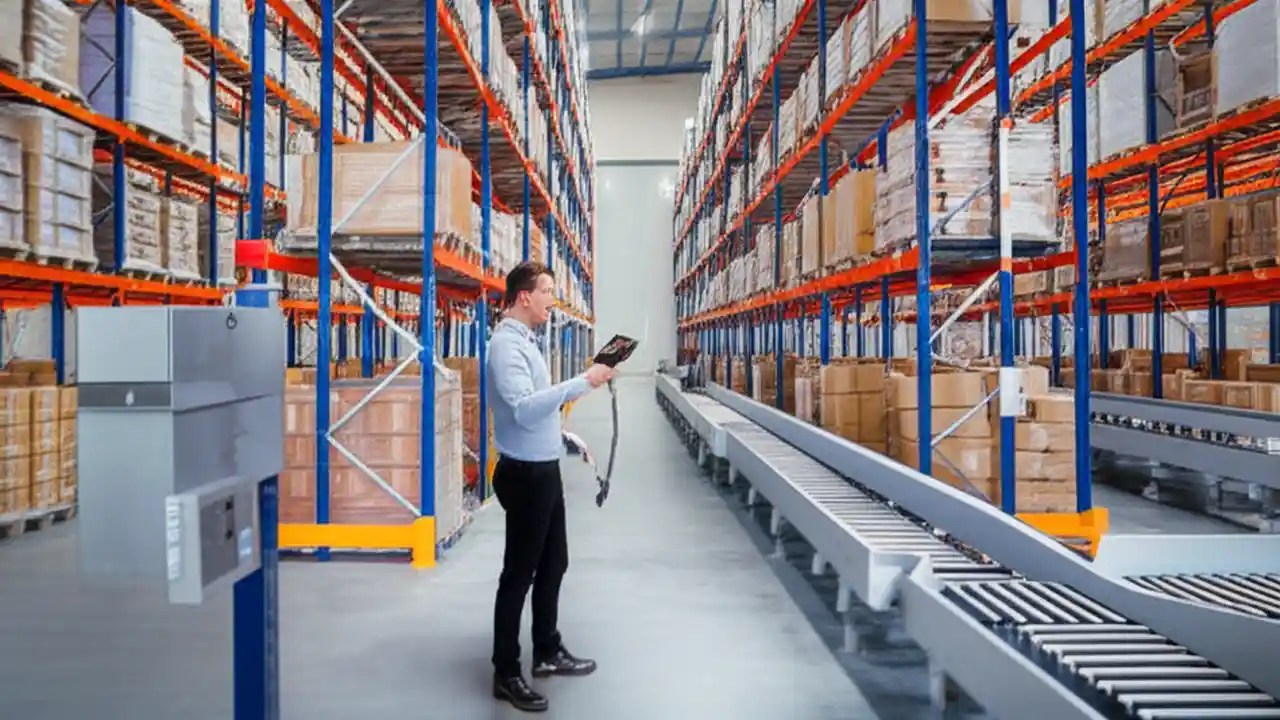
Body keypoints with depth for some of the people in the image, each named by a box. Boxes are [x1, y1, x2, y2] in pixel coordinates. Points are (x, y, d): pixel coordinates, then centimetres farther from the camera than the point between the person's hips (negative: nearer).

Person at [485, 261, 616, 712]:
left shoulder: (525, 340, 11)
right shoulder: (507, 344, -20)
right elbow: (523, 407, -34)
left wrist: (566, 438, 19)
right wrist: (582, 383, -35)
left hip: (543, 470, 10)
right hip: (526, 474, -10)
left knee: (553, 564, 19)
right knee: (519, 573, 0)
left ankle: (547, 653, 34)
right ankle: (506, 674, 13)